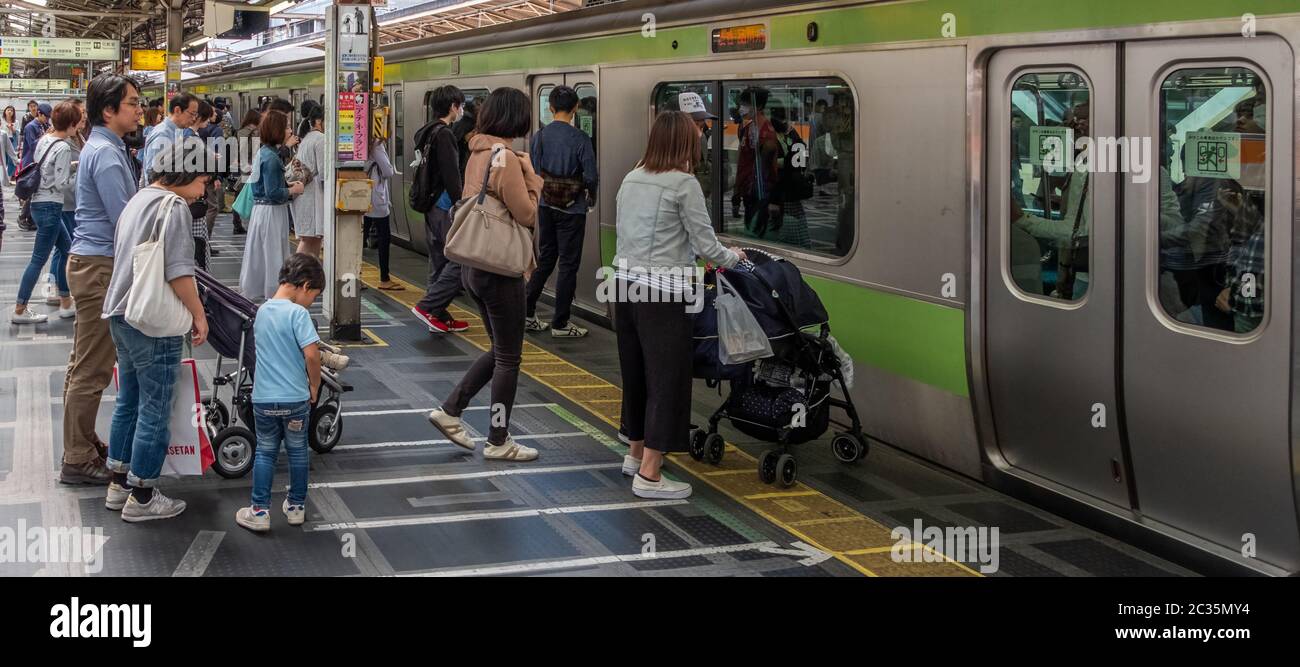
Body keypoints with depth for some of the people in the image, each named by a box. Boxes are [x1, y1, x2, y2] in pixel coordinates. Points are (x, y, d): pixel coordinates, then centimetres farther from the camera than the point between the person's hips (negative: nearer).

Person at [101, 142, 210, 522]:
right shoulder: (173, 206, -15)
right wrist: (199, 316, -10)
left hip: (122, 315, 10)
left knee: (128, 402, 18)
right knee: (155, 410, 0)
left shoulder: (139, 200, 14)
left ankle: (119, 484, 27)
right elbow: (178, 272, -21)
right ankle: (141, 497, 7)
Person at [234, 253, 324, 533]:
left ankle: (259, 511, 11)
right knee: (297, 451, 14)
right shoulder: (297, 313, -15)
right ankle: (296, 507, 24)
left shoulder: (262, 311, 6)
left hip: (263, 398, 4)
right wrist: (314, 386, -9)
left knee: (265, 452, 14)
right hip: (295, 399, -4)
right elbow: (311, 354, -25)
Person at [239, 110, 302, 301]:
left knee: (258, 253, 16)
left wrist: (288, 185, 9)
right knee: (274, 254, -1)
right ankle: (275, 294, 5)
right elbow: (273, 193, -22)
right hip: (271, 211, -10)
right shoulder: (271, 158, -19)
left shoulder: (263, 152, 11)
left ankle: (252, 291, 24)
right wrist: (293, 190, -10)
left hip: (260, 208, 10)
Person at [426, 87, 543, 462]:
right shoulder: (506, 158, -18)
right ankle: (498, 442, 12)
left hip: (473, 265, 9)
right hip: (500, 269, -9)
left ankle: (450, 411, 17)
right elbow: (527, 215, -17)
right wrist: (531, 177, -5)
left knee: (500, 351, 21)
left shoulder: (478, 154, 8)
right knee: (508, 357, 4)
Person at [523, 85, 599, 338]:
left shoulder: (539, 136, -2)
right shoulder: (579, 139, -14)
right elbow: (591, 176, -13)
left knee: (545, 259, 18)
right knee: (568, 264, 4)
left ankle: (527, 313, 19)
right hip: (572, 210, -4)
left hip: (546, 207, 4)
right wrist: (590, 197, 6)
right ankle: (560, 323, 7)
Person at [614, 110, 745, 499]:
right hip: (662, 293, -8)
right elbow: (705, 243, -9)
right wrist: (732, 258, 11)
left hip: (627, 283, 8)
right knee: (667, 379, -1)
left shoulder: (631, 179, 10)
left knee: (636, 371, 19)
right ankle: (649, 475, -1)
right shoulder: (684, 184, -11)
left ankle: (636, 453, 34)